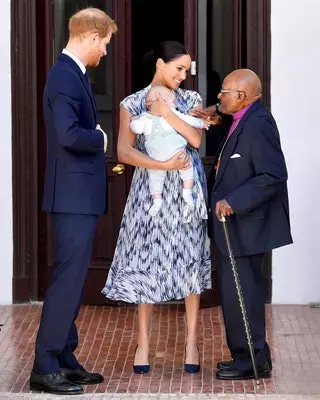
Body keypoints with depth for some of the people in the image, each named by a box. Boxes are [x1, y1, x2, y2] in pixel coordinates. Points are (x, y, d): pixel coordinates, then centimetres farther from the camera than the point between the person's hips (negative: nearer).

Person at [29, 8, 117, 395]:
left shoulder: (72, 73, 14)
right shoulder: (65, 76, -17)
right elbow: (69, 134, -28)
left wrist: (97, 138, 4)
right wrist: (101, 139, -12)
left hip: (80, 195, 10)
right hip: (73, 195, -10)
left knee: (72, 276, 13)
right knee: (67, 277, -9)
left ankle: (64, 359, 20)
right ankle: (45, 367, -5)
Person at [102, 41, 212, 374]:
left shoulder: (191, 99, 7)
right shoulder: (132, 104, 1)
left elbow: (196, 139, -8)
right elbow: (124, 152, -8)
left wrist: (165, 112, -14)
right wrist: (163, 165, -18)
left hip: (186, 190, 1)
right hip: (149, 190, -1)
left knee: (190, 260, 2)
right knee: (147, 261, 1)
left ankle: (191, 341, 9)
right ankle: (143, 343, 11)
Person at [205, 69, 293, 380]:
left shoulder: (257, 124, -19)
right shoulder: (244, 121, 13)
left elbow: (273, 176, -24)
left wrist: (233, 202, -25)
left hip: (244, 225, -10)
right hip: (234, 222, 10)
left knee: (239, 293, -5)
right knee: (237, 292, 15)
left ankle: (253, 361, 3)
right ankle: (246, 355, 24)